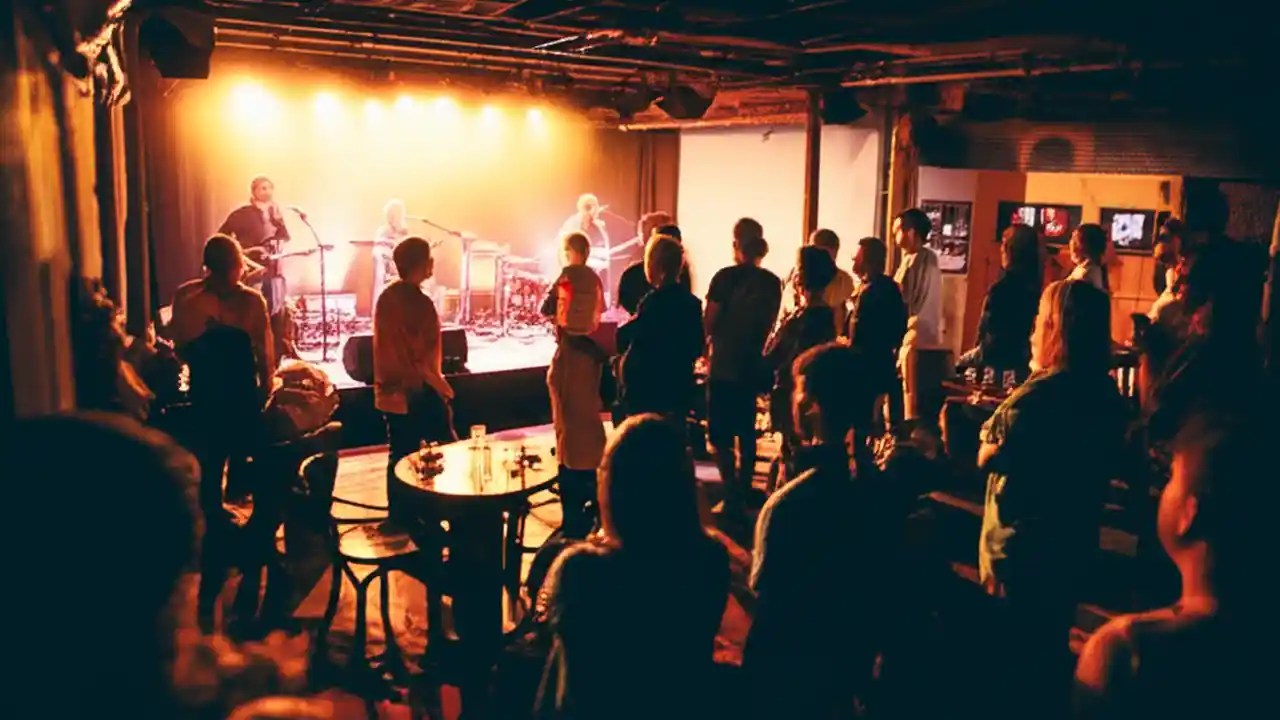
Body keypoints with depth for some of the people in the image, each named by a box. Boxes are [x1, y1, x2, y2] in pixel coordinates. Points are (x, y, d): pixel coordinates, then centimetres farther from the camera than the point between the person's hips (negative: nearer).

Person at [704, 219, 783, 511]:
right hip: (753, 364, 5)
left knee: (720, 434, 0)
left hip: (724, 364, -5)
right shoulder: (772, 282, 1)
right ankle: (744, 491, 20)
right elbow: (769, 324, 8)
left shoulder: (725, 277, -12)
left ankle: (732, 494, -6)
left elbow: (708, 322, -9)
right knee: (746, 431, 15)